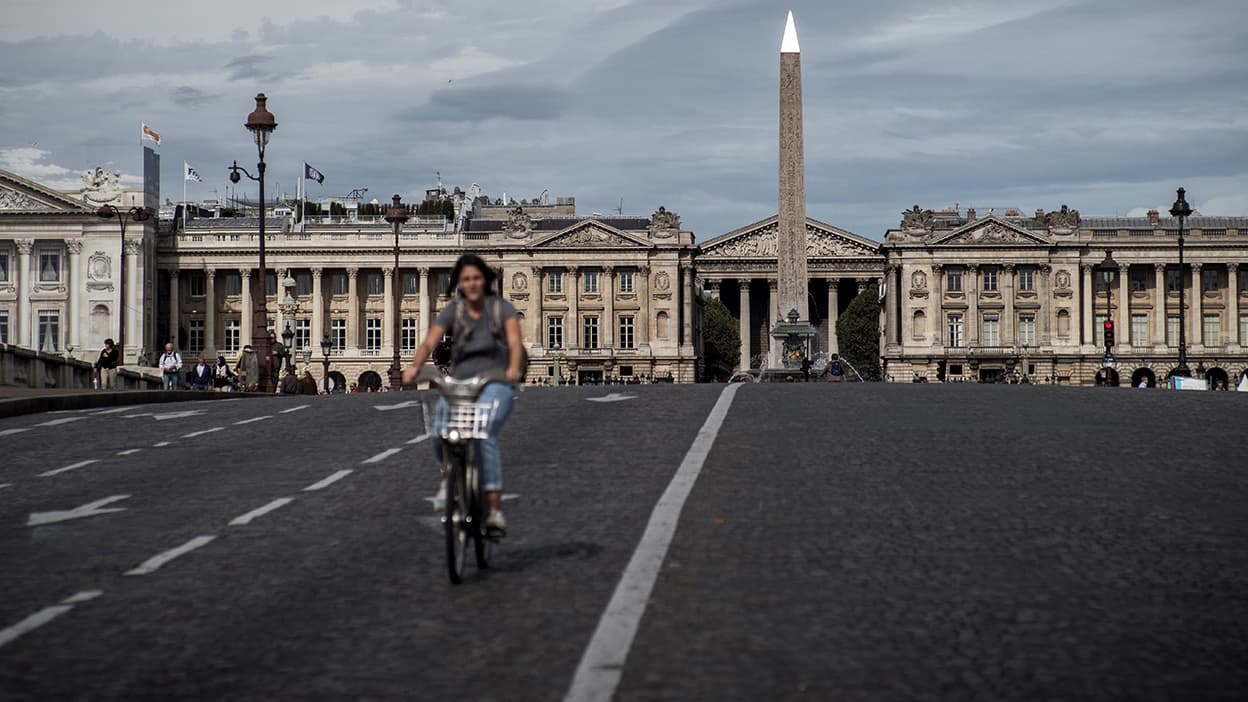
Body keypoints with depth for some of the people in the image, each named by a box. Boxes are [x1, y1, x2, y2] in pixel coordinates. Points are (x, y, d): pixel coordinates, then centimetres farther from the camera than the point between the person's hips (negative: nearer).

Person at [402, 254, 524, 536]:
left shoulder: (501, 307, 1)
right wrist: (414, 366, -29)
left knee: (484, 434, -31)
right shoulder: (453, 311, 6)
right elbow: (429, 343, -8)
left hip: (494, 383, -3)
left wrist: (514, 368, -35)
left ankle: (495, 510, -31)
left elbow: (515, 341, -14)